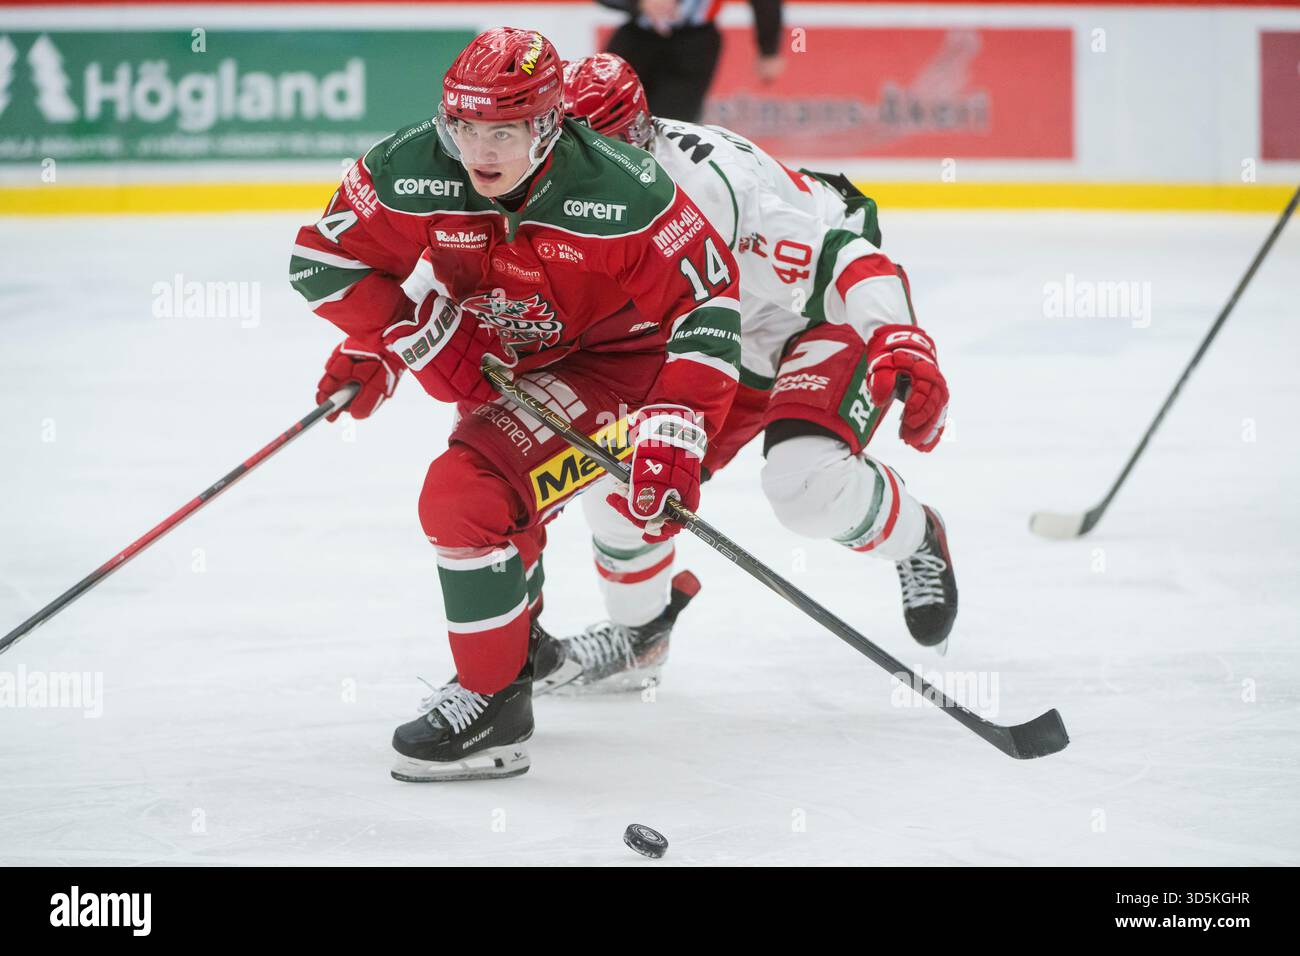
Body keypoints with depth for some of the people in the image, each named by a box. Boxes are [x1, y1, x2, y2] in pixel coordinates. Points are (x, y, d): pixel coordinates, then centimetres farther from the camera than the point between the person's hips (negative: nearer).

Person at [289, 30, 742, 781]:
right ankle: (517, 640, 58)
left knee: (470, 496, -24)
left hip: (615, 364, -7)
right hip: (498, 360, 7)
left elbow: (708, 300, -24)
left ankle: (494, 703, -11)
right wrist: (405, 340, -18)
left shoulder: (621, 195, -31)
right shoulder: (410, 172, -22)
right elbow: (325, 258, -11)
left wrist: (677, 430, -31)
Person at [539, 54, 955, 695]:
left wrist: (901, 346, -56)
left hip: (827, 312, -8)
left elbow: (839, 259, -42)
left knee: (804, 480, -29)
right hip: (722, 334, 8)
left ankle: (915, 542, 6)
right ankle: (637, 632, 21)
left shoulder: (714, 180, -38)